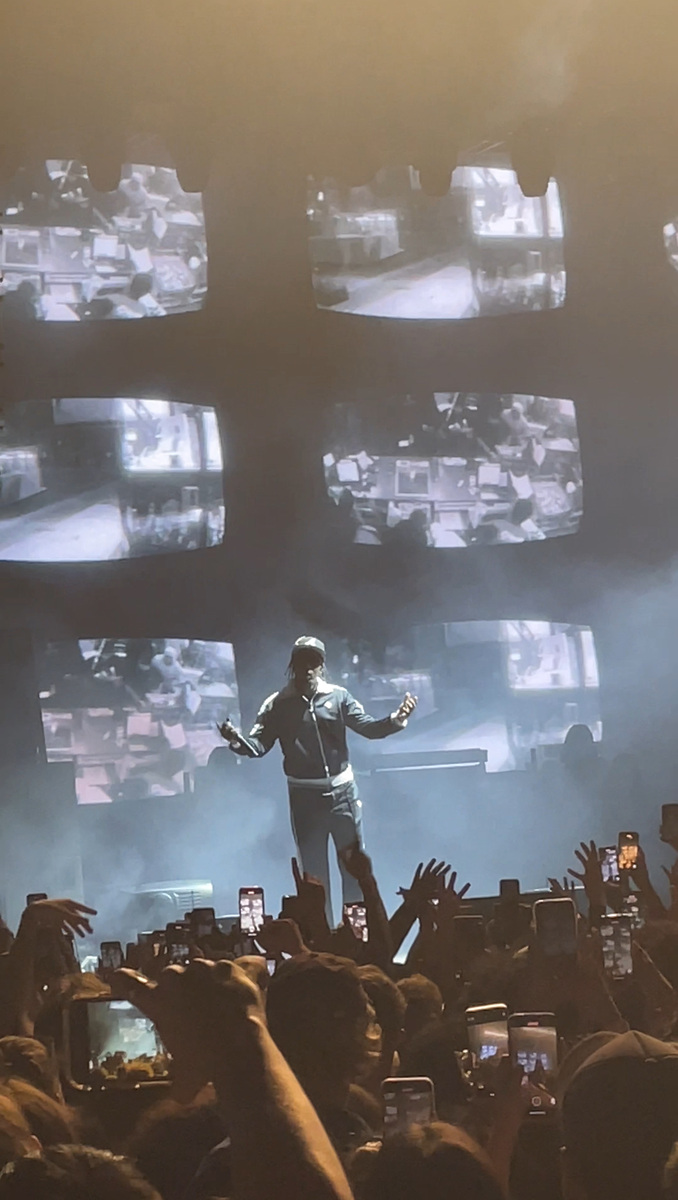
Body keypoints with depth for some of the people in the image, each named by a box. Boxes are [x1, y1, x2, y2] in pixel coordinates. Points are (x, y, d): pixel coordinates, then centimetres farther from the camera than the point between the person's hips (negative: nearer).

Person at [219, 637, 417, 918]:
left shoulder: (338, 697, -2)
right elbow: (260, 745, -7)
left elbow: (367, 726, -5)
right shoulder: (277, 705, -4)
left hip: (342, 792, 1)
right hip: (304, 798, -1)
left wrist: (395, 720, -25)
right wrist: (237, 741, -29)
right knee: (314, 872, 8)